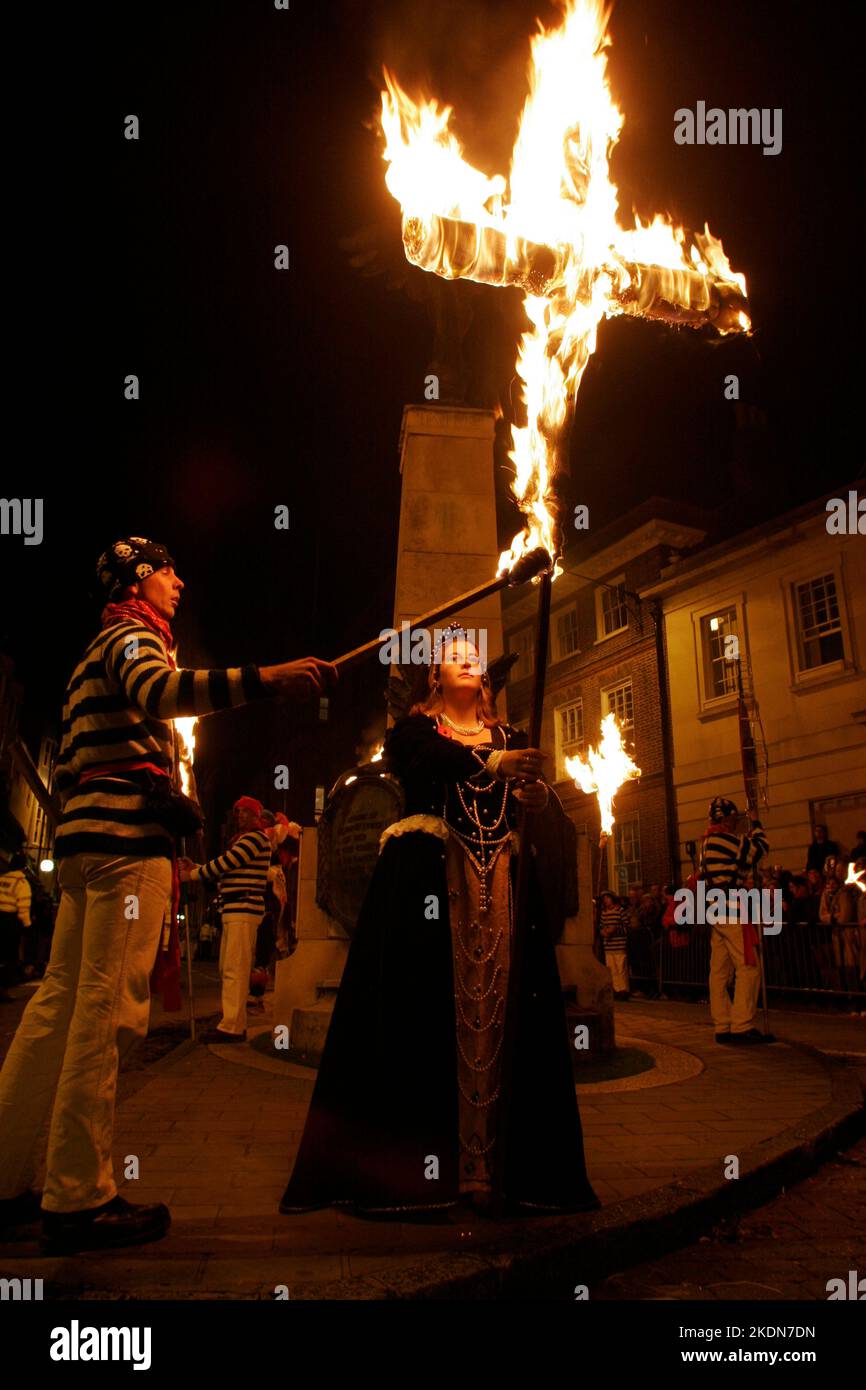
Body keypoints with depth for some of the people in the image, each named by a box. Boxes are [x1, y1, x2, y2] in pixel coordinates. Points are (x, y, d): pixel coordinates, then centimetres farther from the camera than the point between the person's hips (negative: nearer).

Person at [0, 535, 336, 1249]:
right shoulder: (133, 633, -1)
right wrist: (266, 677, -36)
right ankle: (78, 1197, -4)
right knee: (109, 1007, -9)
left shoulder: (103, 649, 29)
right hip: (128, 833, -10)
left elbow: (71, 764, 28)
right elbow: (159, 691, -26)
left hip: (87, 835, 10)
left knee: (60, 1002, 10)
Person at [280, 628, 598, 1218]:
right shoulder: (416, 728, 11)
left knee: (492, 1015, -3)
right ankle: (418, 1169, -4)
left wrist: (538, 796, -17)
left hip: (500, 885, 4)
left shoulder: (509, 738, 22)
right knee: (429, 1015, -9)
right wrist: (493, 763, -30)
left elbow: (533, 800, 6)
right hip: (430, 883, -3)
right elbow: (428, 761, -14)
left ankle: (483, 1164, 1)